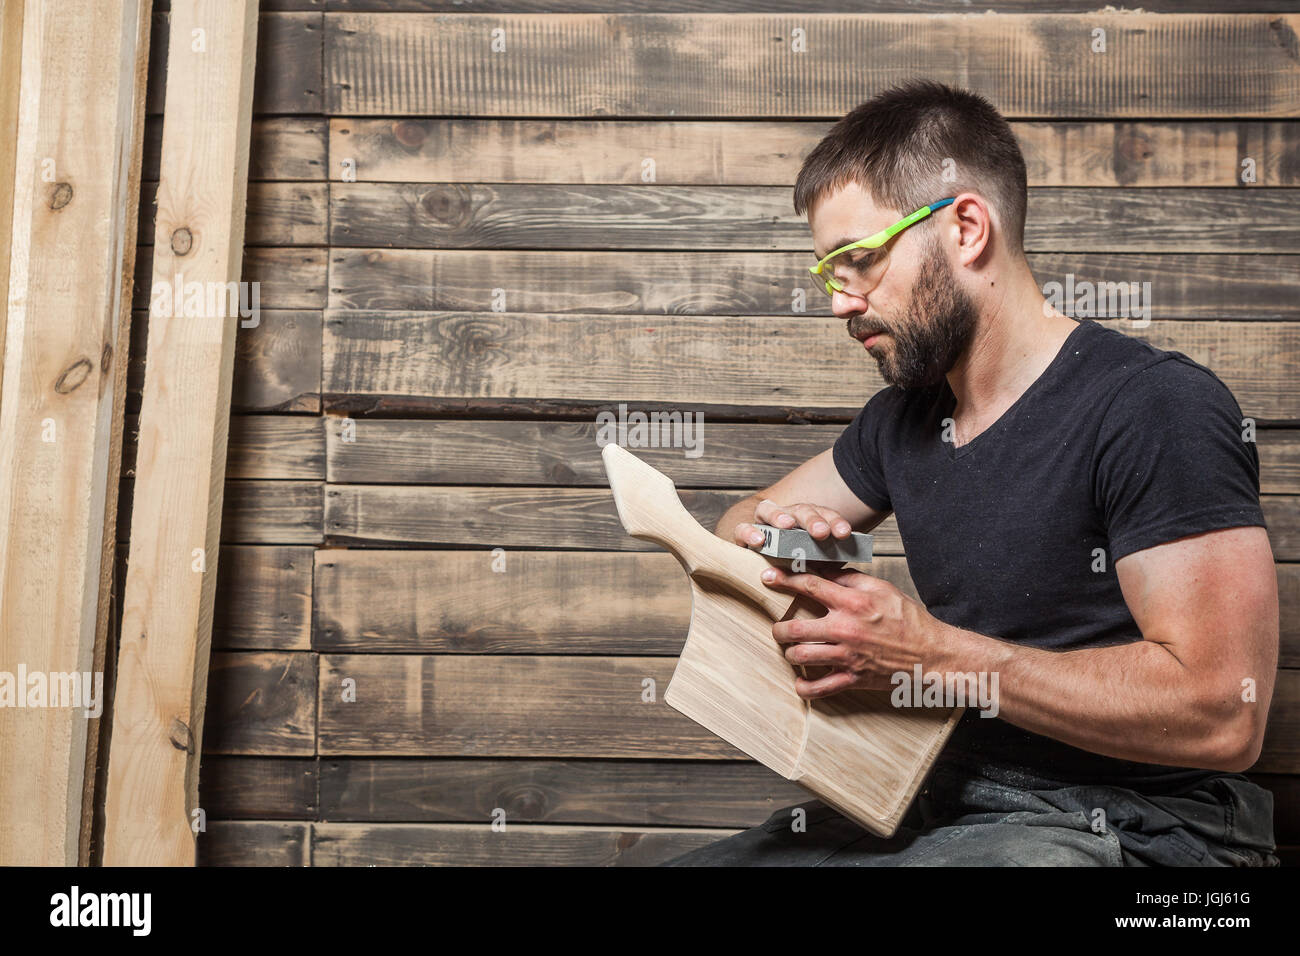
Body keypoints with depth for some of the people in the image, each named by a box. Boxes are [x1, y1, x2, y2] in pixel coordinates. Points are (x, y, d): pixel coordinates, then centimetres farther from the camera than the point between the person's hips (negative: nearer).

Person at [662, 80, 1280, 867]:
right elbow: (743, 522, 22)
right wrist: (771, 537, -4)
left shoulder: (1158, 409, -15)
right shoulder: (904, 416, 9)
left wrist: (931, 653, -22)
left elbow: (1222, 716, -23)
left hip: (1132, 825, -6)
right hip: (947, 800, 7)